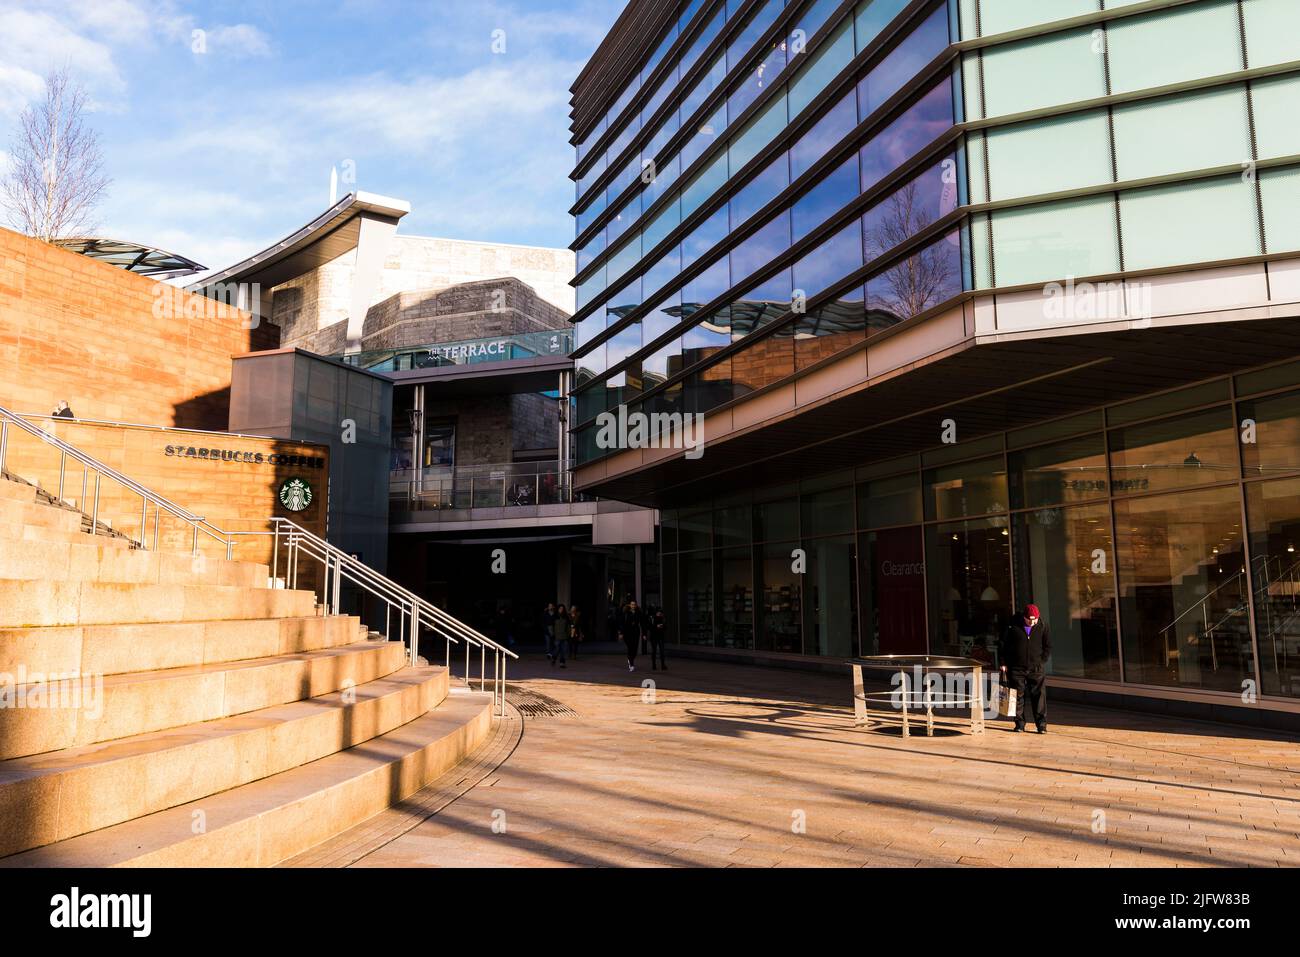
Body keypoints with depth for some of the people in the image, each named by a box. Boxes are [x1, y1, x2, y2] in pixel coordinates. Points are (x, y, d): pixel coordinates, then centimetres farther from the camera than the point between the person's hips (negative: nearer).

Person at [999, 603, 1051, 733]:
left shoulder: (1043, 626, -2)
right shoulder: (1014, 626, -5)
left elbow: (1048, 646, 8)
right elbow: (1005, 645, 3)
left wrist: (1042, 662, 1)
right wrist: (1004, 663, 0)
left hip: (1037, 668, 0)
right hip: (1017, 668, 0)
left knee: (1039, 696, -3)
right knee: (1018, 696, 5)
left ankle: (1042, 724, 3)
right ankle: (1019, 724, 14)